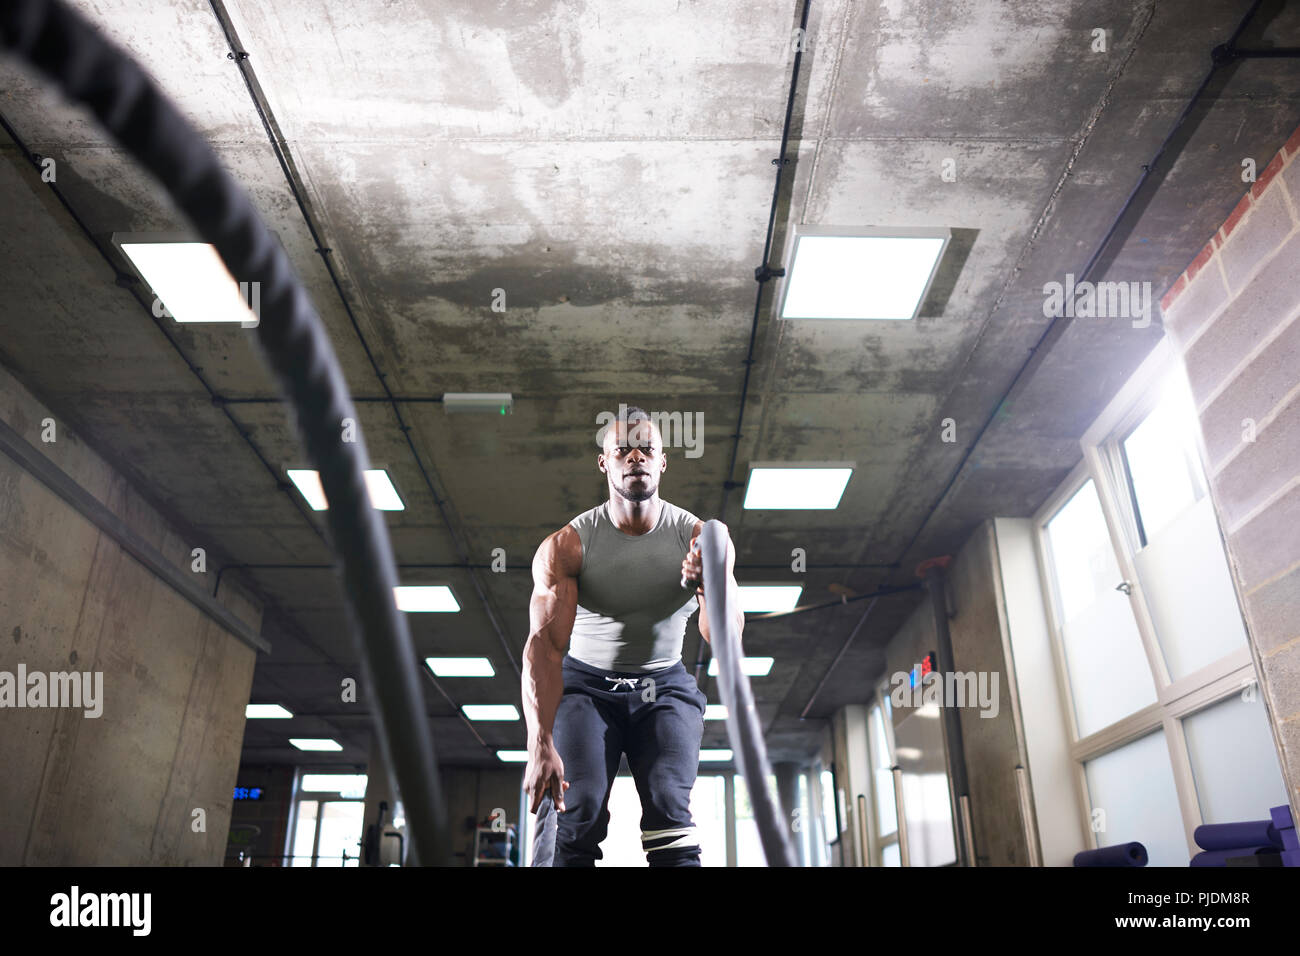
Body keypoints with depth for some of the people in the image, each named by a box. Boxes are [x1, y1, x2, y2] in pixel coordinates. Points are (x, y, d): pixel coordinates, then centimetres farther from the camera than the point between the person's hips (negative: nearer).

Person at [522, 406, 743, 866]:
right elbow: (545, 644, -26)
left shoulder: (700, 538, -13)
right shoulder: (564, 547, -17)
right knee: (574, 813, -19)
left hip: (665, 685, 1)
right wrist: (540, 743, -39)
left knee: (670, 808, -19)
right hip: (586, 683, -1)